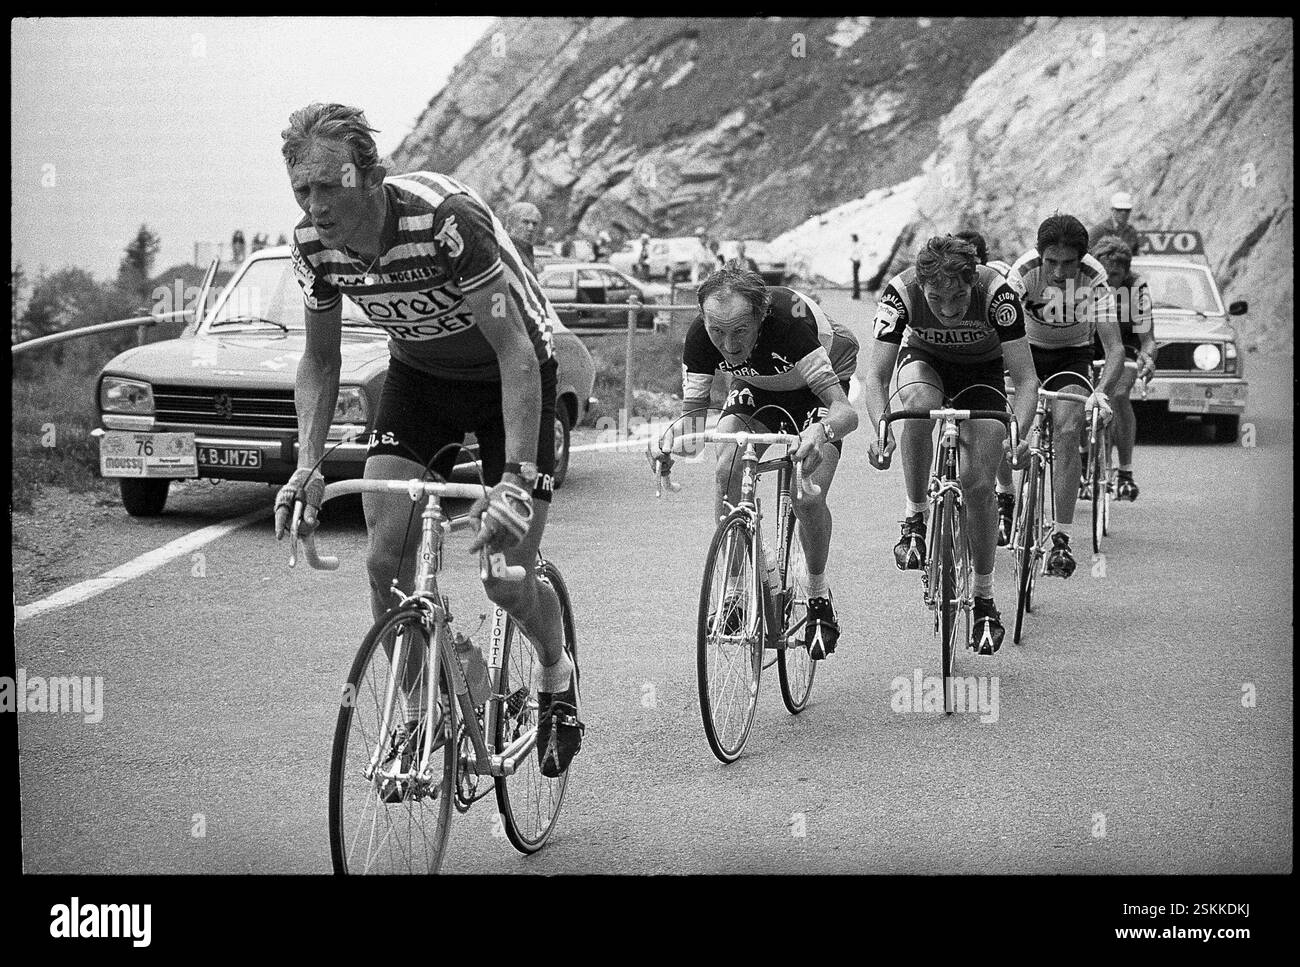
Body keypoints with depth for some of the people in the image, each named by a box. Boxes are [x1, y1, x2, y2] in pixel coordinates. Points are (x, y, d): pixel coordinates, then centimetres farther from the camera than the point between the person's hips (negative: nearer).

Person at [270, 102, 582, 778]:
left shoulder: (447, 218, -36)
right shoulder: (313, 244, -18)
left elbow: (515, 350, -35)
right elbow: (319, 359, -2)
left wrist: (517, 480, -43)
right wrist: (307, 465, -17)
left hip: (511, 372, -4)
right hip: (418, 374, 5)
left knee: (507, 579, -8)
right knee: (385, 559, -12)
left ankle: (557, 674, 25)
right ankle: (419, 720, 7)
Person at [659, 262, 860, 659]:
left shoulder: (790, 319, -43)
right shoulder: (701, 336, -31)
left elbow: (846, 411, -45)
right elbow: (694, 409, -22)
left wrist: (823, 430, -67)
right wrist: (681, 430, -46)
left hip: (822, 378, -3)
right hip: (755, 385, 3)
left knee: (808, 498, -21)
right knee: (727, 472, -23)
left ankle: (819, 595, 7)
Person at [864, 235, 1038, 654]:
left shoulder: (997, 293, -34)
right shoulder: (900, 292, -32)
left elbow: (1025, 378, -31)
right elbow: (876, 373, -29)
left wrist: (1018, 432, -48)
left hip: (981, 370, 0)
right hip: (923, 358, 0)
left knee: (978, 483, -10)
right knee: (918, 402, -37)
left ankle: (984, 598, 7)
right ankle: (914, 519, -20)